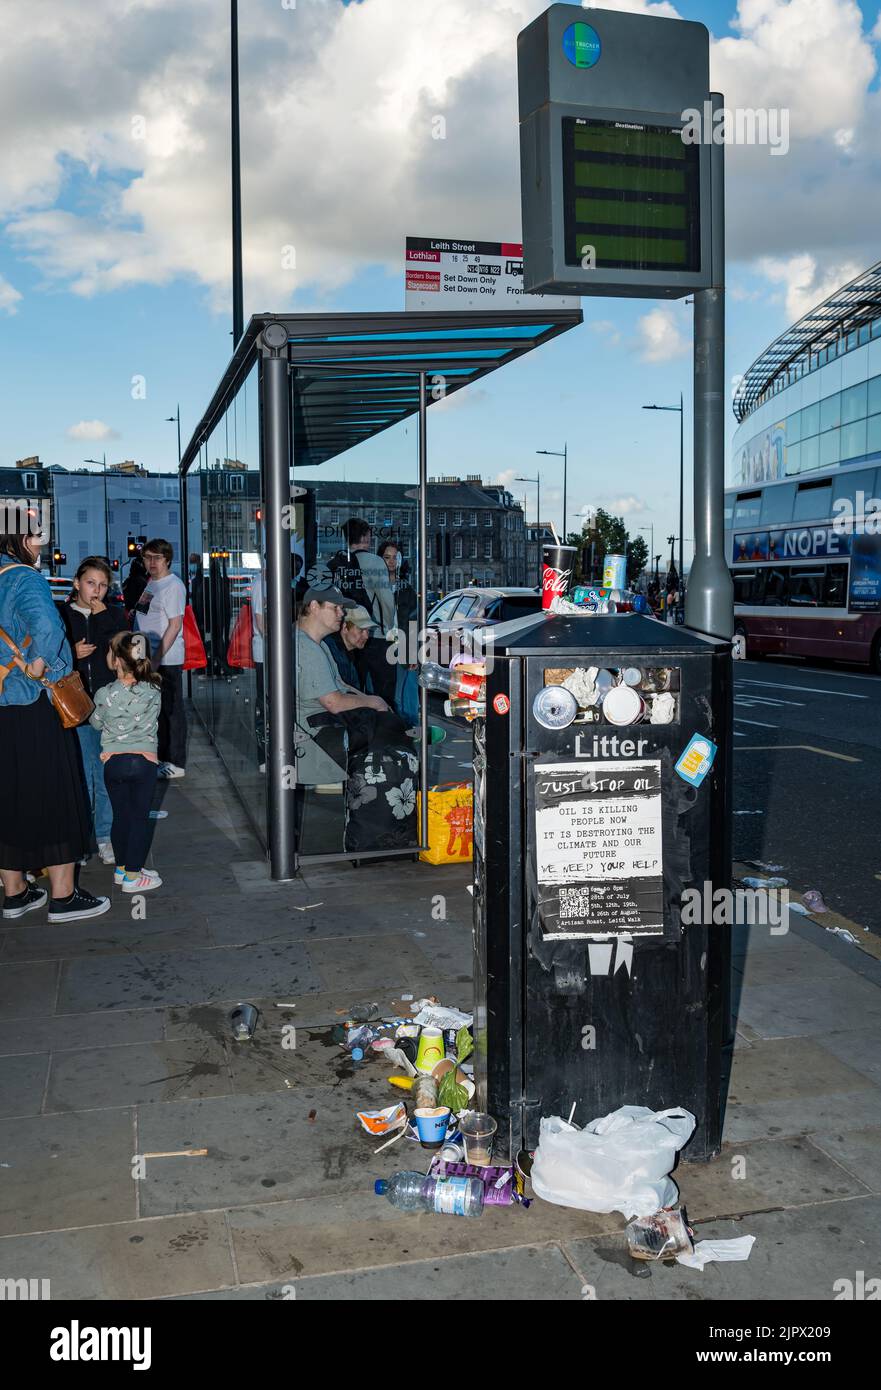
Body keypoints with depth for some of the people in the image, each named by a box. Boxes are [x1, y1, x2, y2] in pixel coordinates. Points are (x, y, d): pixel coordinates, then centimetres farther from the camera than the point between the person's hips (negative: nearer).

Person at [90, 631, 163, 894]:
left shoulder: (105, 695, -9)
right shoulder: (153, 690, -8)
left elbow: (96, 723, 7)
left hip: (113, 761, 1)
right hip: (144, 760, -1)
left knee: (121, 816, 14)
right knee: (140, 817, 6)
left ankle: (121, 869, 25)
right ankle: (132, 876, 9)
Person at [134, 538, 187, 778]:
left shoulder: (173, 586, -11)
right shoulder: (150, 584, 15)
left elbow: (175, 625, -16)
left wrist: (157, 658, -19)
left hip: (167, 660, -9)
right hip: (147, 658, 9)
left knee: (171, 710, -2)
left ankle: (176, 763, 4)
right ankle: (161, 758, 25)